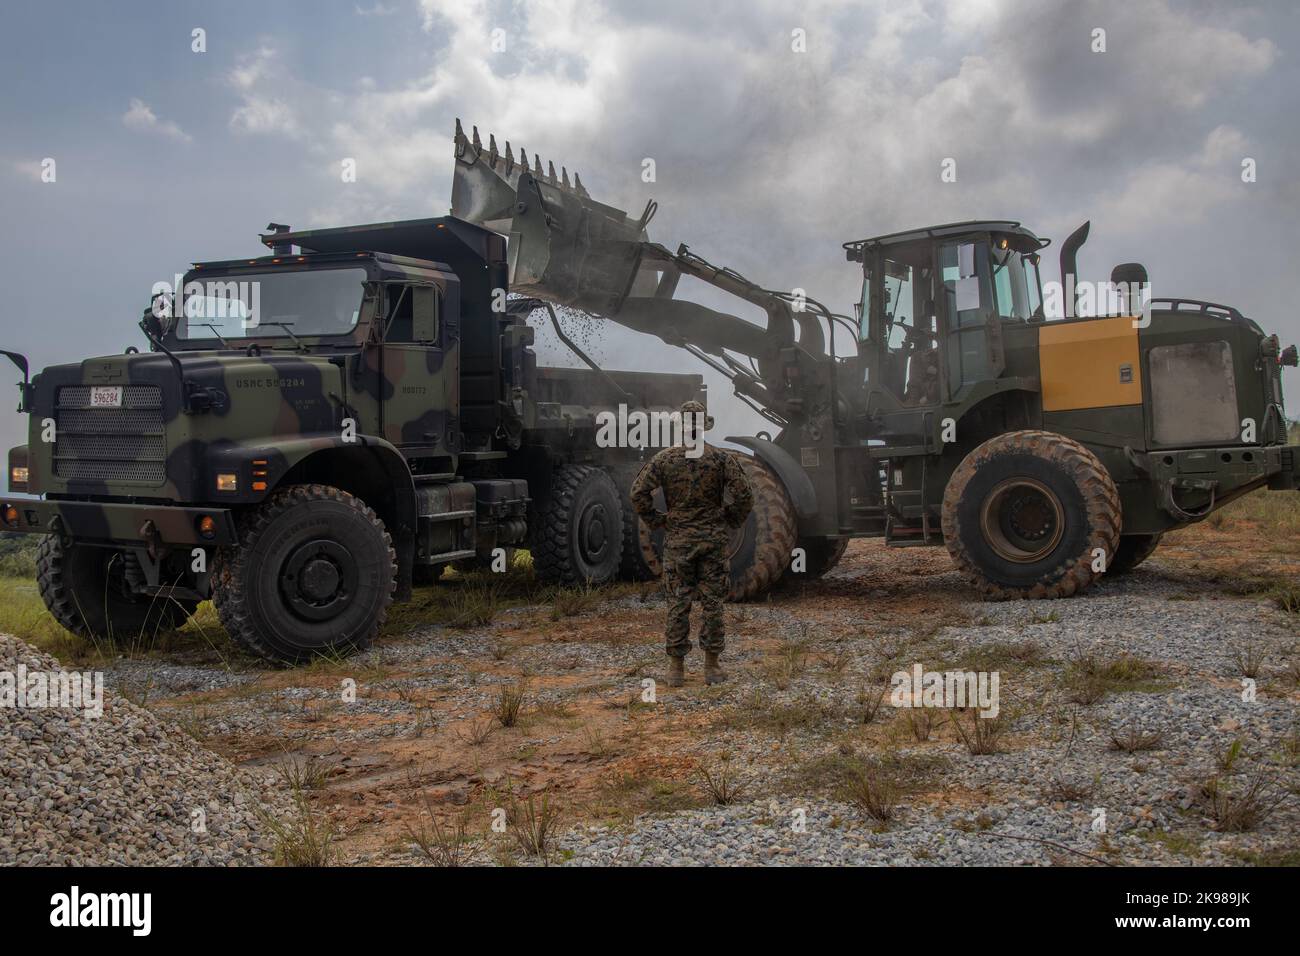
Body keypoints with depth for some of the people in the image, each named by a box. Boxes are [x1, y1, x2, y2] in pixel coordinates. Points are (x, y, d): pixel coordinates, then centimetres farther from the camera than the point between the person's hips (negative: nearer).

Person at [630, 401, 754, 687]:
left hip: (677, 541, 0)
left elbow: (639, 493, -6)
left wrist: (657, 522, 4)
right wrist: (730, 522, 6)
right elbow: (744, 495, -8)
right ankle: (712, 666, 10)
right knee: (712, 602, 6)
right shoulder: (721, 459, -4)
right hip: (713, 540, 0)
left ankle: (676, 667, 8)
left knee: (678, 604, 5)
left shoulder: (664, 459, -3)